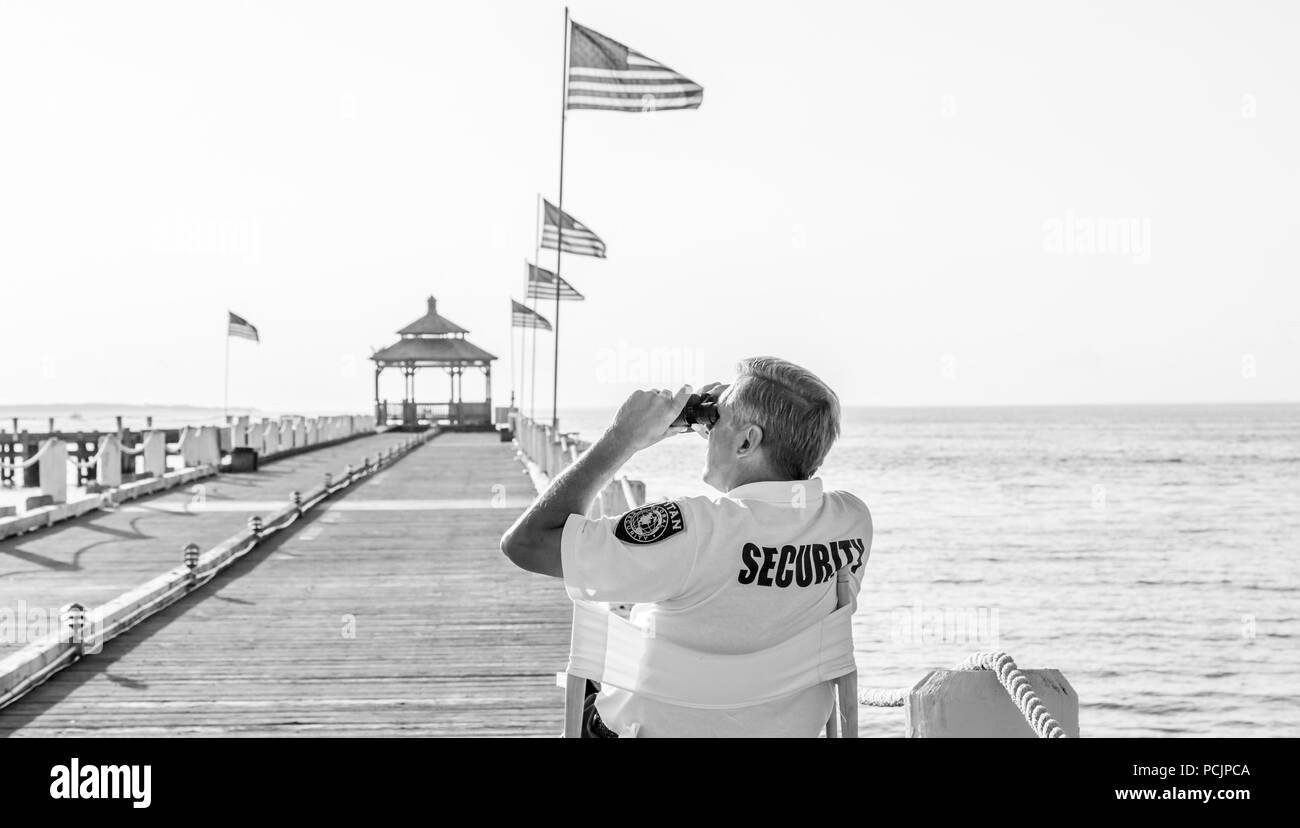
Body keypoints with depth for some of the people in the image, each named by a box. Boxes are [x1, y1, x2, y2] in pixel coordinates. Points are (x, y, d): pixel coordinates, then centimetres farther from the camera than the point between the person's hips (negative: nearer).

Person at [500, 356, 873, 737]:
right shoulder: (853, 521, -16)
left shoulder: (700, 530, -35)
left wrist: (623, 437, -24)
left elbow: (527, 542, -33)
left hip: (666, 728, -5)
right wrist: (728, 408, 3)